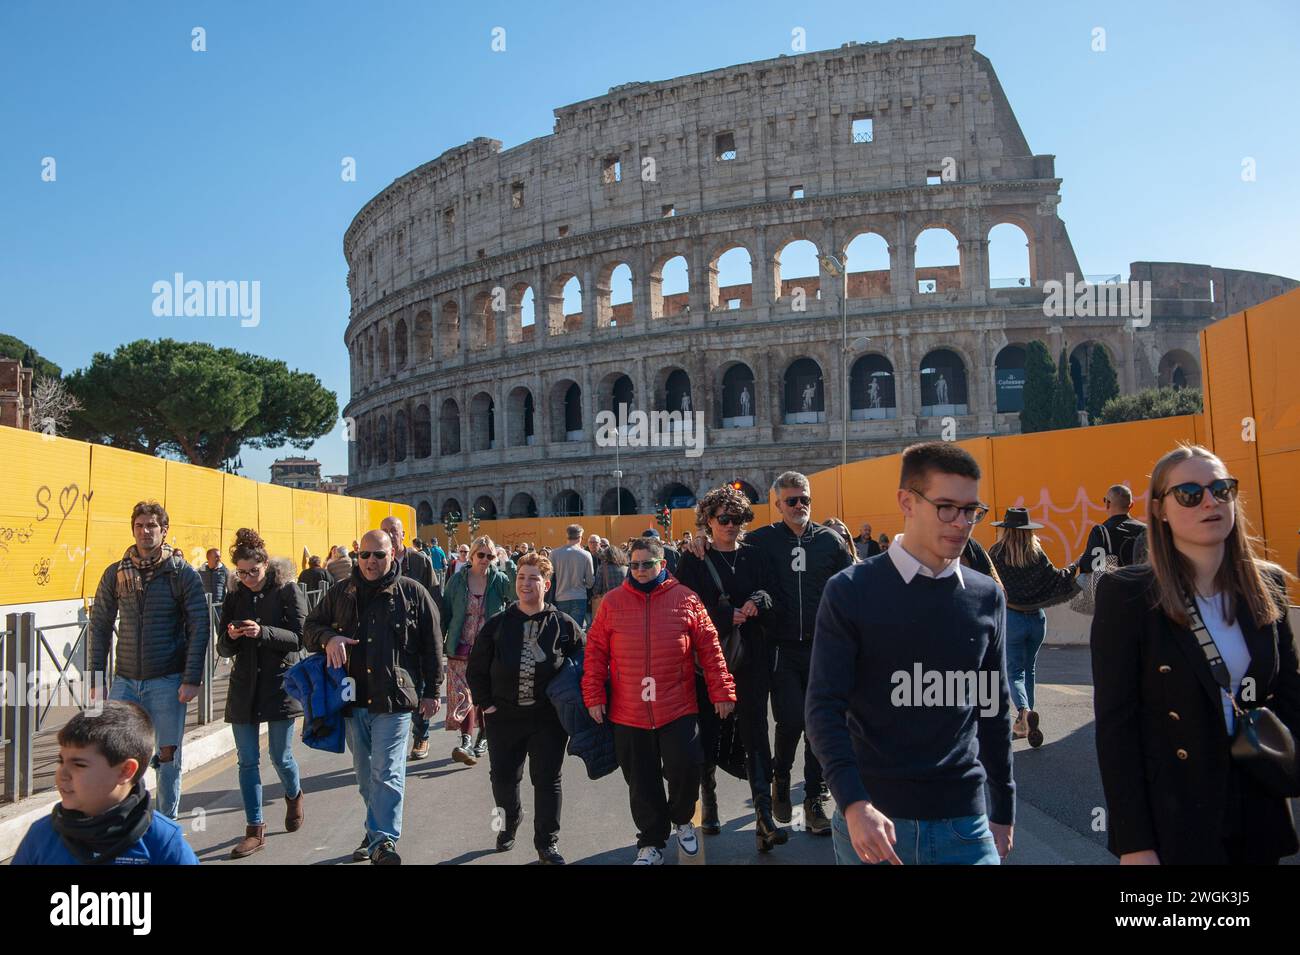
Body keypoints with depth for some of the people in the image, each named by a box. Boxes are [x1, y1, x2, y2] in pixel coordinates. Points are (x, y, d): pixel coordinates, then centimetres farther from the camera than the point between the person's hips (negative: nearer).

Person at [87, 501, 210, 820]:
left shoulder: (183, 573, -5)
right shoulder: (115, 573, 4)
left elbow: (200, 627, -6)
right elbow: (100, 626, 8)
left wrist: (192, 679, -12)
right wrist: (95, 678, 3)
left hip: (168, 681, -3)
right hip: (125, 680, 3)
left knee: (168, 754, 6)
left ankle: (167, 825, 21)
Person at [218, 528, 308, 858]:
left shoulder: (288, 591, -4)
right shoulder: (234, 597, 8)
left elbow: (299, 637, -12)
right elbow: (223, 649, 8)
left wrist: (263, 632, -26)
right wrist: (230, 637, -15)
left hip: (280, 684, -4)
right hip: (244, 687, 4)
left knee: (280, 757, 4)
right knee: (247, 761, 5)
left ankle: (294, 795, 36)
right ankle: (255, 830, 15)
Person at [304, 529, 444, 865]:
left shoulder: (413, 593, -1)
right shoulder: (341, 592, 8)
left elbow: (432, 645, 3)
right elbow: (310, 626, 14)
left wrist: (431, 692, 3)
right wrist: (328, 637, -10)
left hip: (394, 698, -4)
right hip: (353, 698, 5)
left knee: (387, 773, -8)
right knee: (365, 774, 16)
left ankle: (384, 839, -2)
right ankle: (377, 833, 32)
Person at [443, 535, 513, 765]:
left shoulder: (500, 581, 0)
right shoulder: (458, 580, 3)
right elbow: (447, 613, 6)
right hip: (461, 648, 0)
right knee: (462, 694, -10)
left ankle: (482, 738, 25)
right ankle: (466, 743, -11)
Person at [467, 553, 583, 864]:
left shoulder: (563, 624, -4)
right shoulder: (497, 624, 0)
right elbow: (476, 669, 6)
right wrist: (486, 703, -1)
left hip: (549, 718, -2)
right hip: (503, 716, 2)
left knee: (547, 780, 5)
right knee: (503, 778, 12)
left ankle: (547, 844, 22)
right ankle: (509, 824, 42)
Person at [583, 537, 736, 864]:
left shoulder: (686, 599, 0)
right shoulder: (612, 601, 3)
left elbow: (709, 649, 1)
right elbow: (596, 652, 4)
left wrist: (722, 691, -2)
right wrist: (594, 696, -1)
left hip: (679, 711, -1)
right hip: (628, 715, 1)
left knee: (686, 769, 0)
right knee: (642, 784, 10)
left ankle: (681, 820, 31)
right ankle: (651, 843, 28)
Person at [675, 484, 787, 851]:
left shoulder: (754, 556, 11)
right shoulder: (693, 560, 3)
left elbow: (771, 594, 5)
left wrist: (757, 602, -17)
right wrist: (729, 615, -15)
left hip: (750, 658, 1)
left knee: (755, 733, -5)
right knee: (708, 734, 9)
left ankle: (764, 818, -5)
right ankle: (708, 804, 28)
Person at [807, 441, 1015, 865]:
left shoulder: (987, 598, 4)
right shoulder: (850, 592, -7)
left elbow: (994, 709, 11)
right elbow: (825, 707, -10)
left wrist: (1003, 810, 14)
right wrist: (854, 805, -21)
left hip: (964, 822, 3)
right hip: (871, 821, -2)